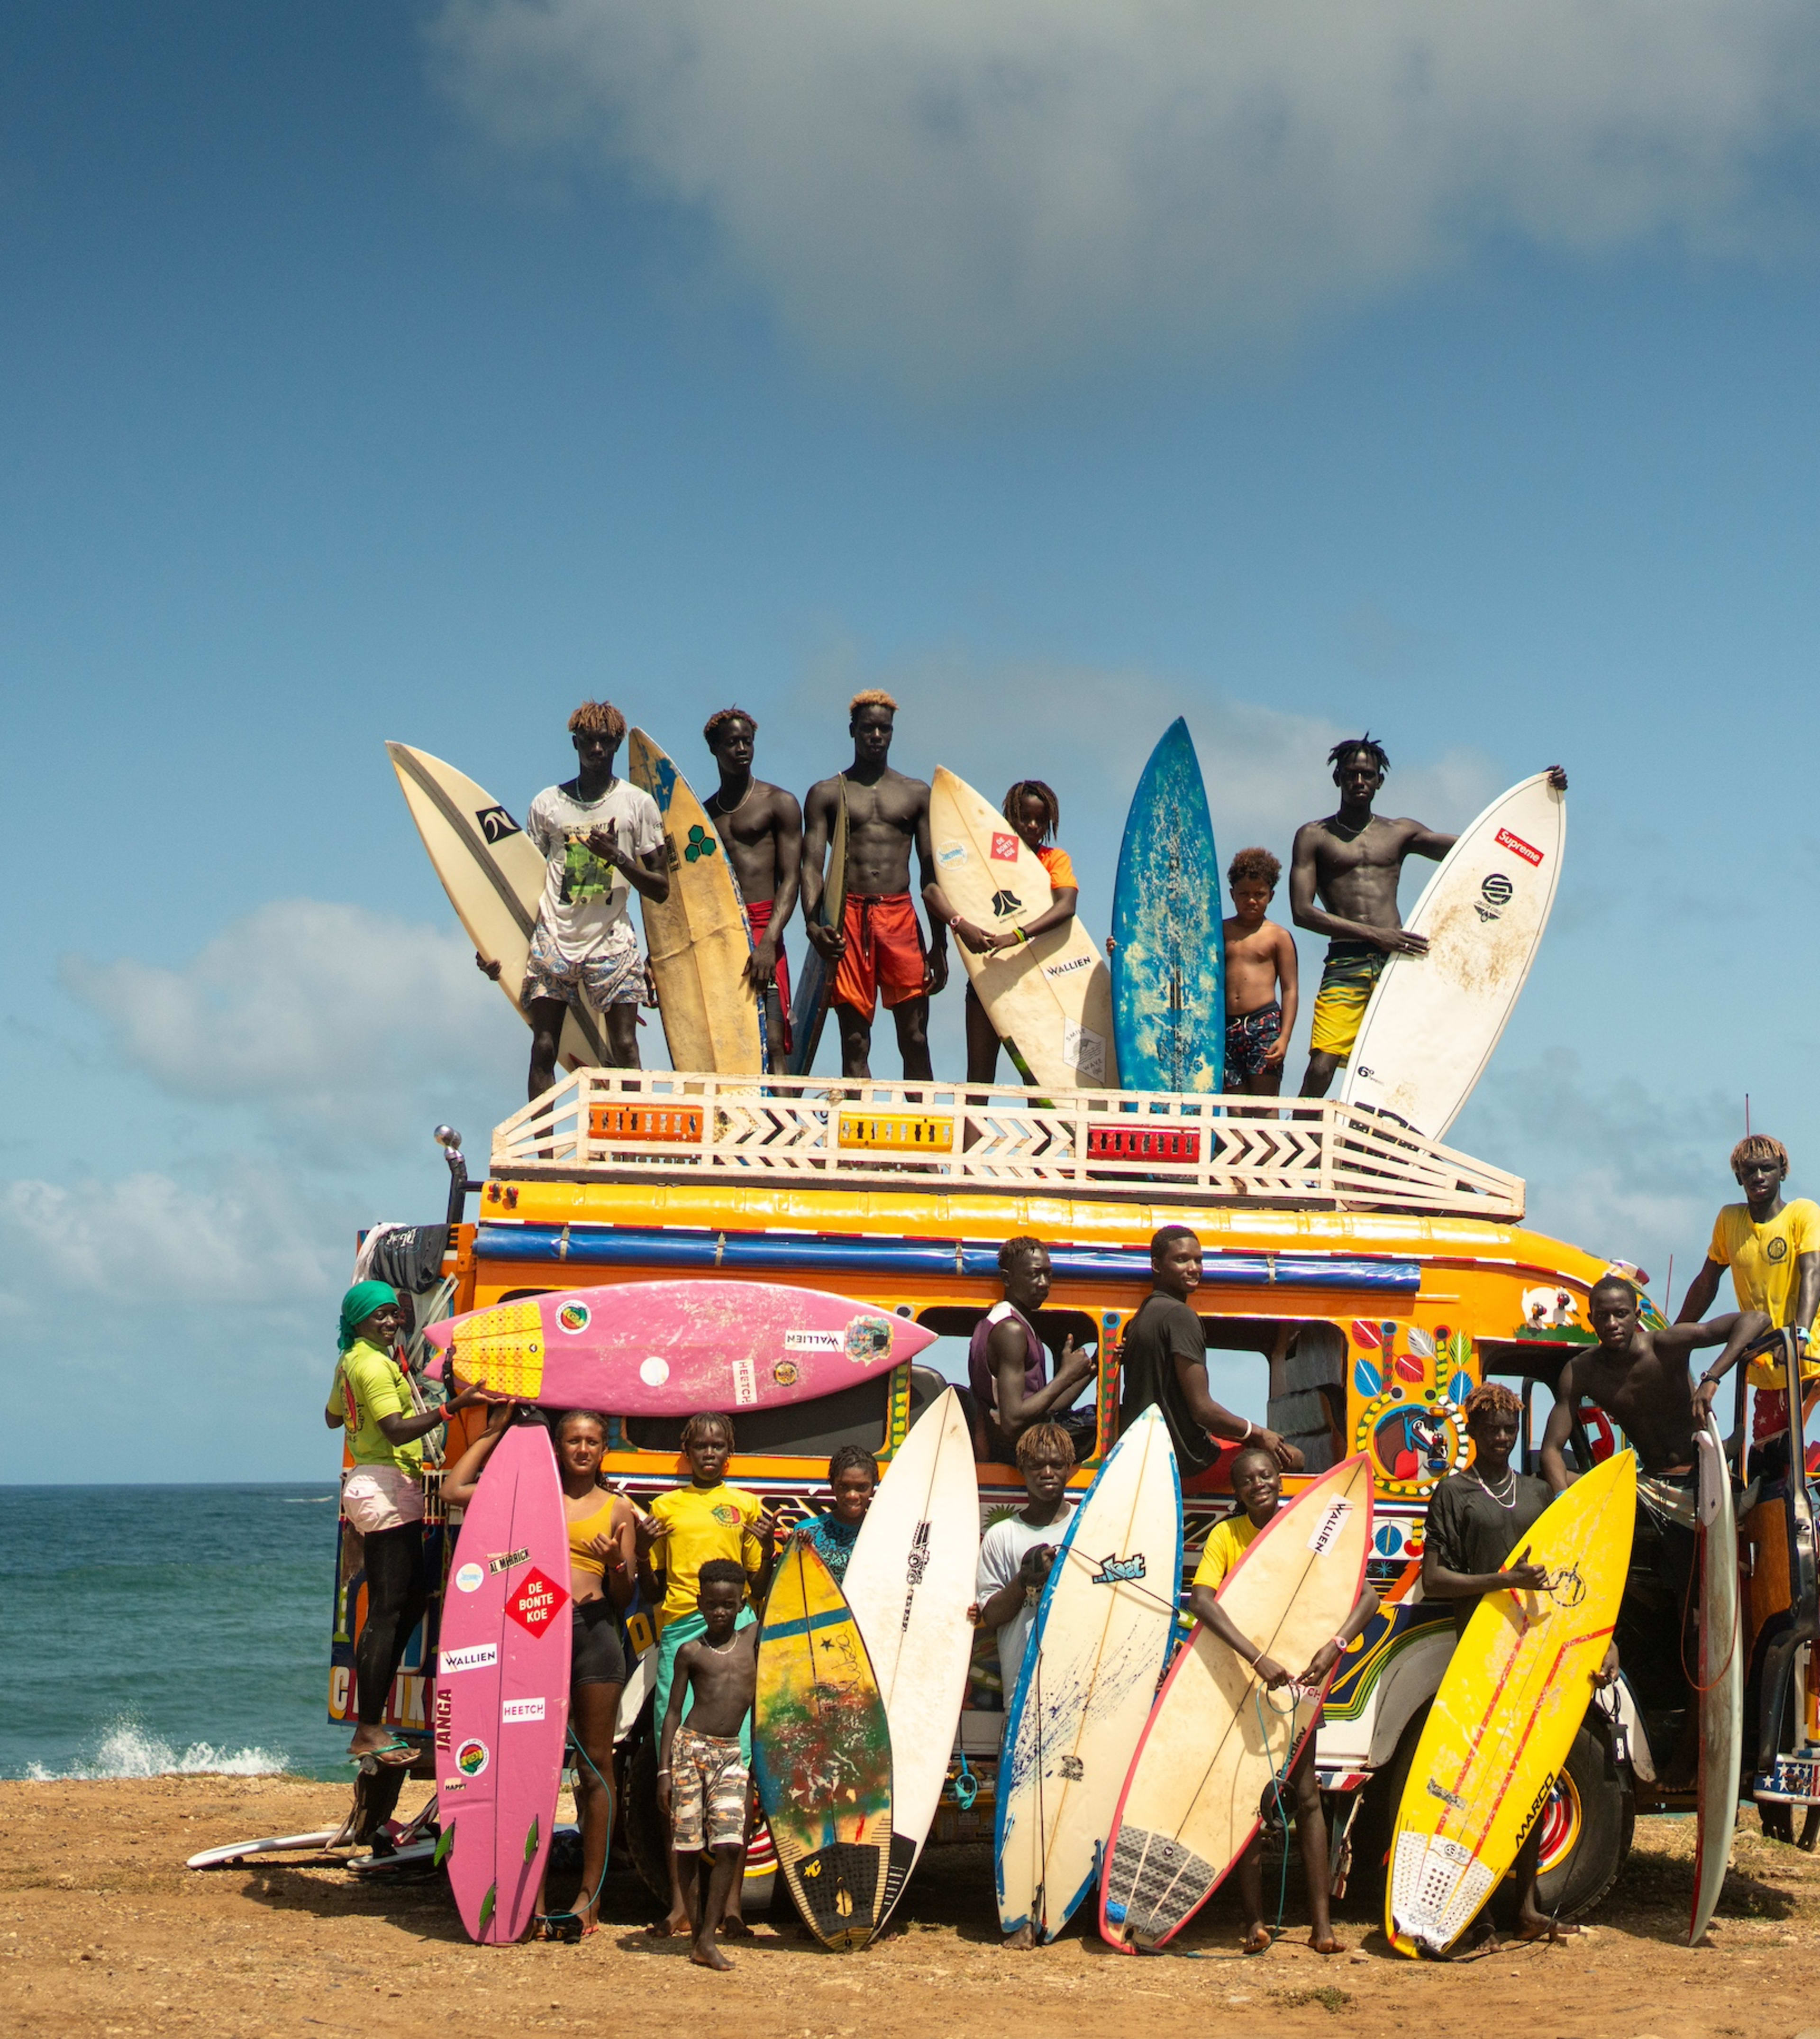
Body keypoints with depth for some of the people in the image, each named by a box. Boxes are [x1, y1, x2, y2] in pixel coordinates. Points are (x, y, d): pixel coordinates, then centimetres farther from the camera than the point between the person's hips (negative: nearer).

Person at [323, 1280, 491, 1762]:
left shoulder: (351, 1361, 17)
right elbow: (397, 1431, -25)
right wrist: (454, 1406, -33)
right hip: (387, 1490, -11)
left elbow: (333, 1417, 34)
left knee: (412, 1598, 13)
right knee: (386, 1611, -11)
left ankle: (371, 1725, 13)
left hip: (368, 1483, 11)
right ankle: (369, 1731, -12)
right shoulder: (374, 1365, -14)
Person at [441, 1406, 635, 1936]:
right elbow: (452, 1491, 10)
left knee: (595, 1765, 1)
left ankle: (590, 1892, 6)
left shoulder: (618, 1509, 11)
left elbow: (625, 1599, 10)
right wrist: (494, 1433, 14)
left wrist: (615, 1563, -11)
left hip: (594, 1629, -1)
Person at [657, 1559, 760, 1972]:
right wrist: (664, 1771, -3)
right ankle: (695, 1933, 9)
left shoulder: (752, 1639, 8)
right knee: (687, 1845, -1)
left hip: (733, 1753, 2)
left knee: (730, 1844, -9)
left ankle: (708, 1939, -6)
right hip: (690, 1748, -2)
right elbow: (673, 1712, 3)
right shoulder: (691, 1652, 3)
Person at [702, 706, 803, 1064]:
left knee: (771, 1043, -14)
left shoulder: (779, 803, 5)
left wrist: (768, 942, -18)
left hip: (762, 930, -4)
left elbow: (791, 879, -3)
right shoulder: (704, 812, 18)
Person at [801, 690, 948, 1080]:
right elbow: (811, 866, 1)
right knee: (854, 1042, -2)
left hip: (900, 916, 1)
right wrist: (813, 923, -17)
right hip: (849, 917, -1)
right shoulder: (827, 794, 10)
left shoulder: (916, 794, 15)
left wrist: (939, 944, 6)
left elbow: (931, 872, 13)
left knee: (915, 1037, -4)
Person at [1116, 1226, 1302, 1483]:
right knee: (1291, 1457, -7)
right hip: (1184, 1457, -10)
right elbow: (1202, 1409, -21)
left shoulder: (1138, 1319, 13)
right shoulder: (1179, 1316, -16)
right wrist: (1259, 1433, -9)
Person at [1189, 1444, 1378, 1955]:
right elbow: (1201, 1601, -21)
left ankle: (1321, 1922, 1)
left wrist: (1335, 1645, -24)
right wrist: (1257, 1658, -33)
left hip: (1298, 1678, 1)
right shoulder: (1227, 1536, -5)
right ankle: (1254, 1920, 4)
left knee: (1306, 1795, 0)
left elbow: (1367, 1596, -6)